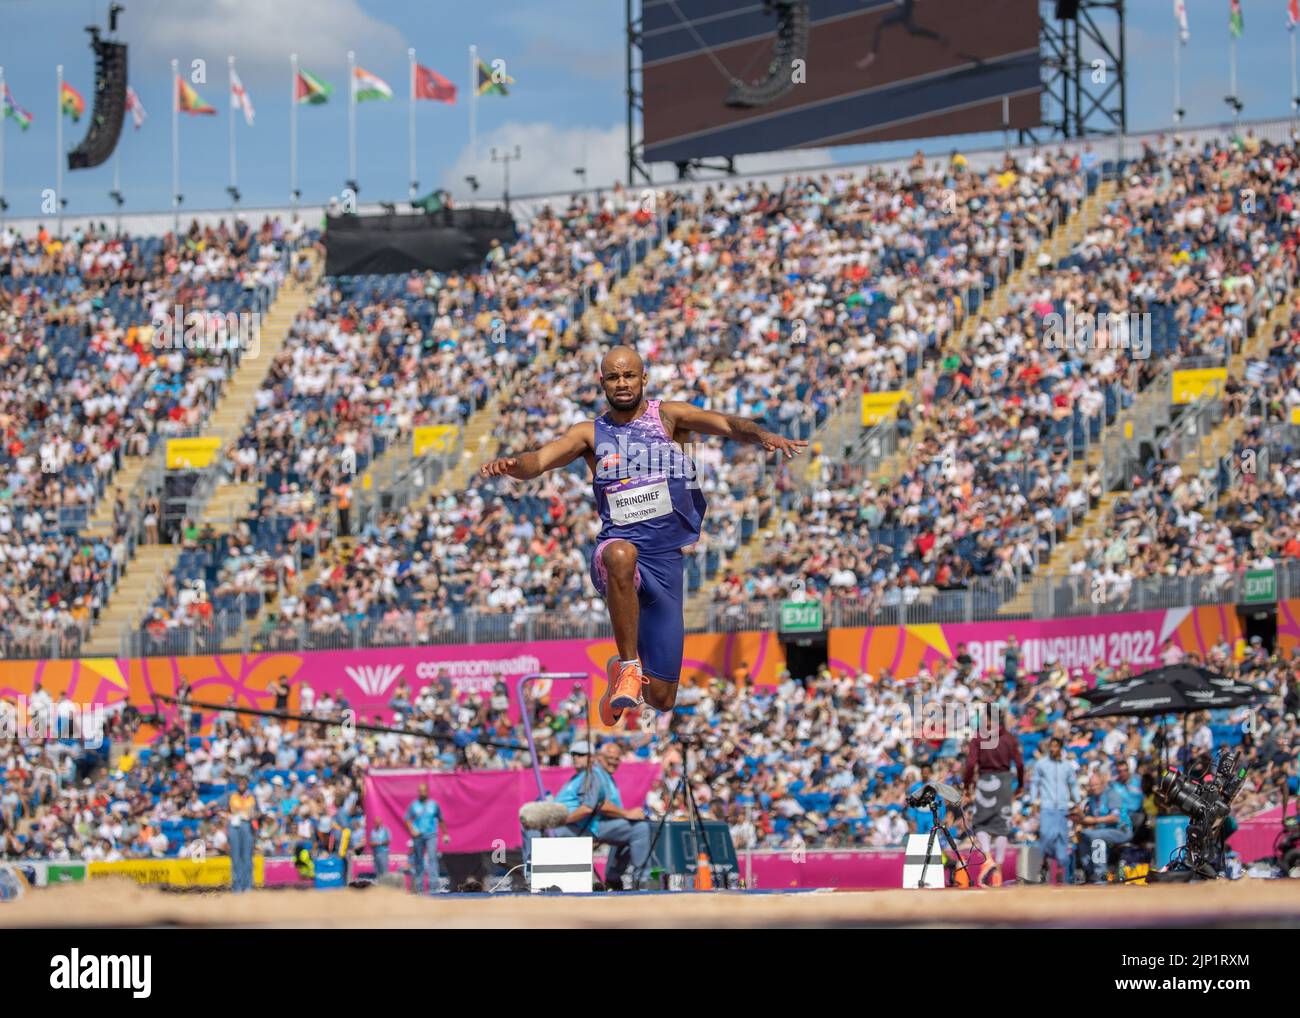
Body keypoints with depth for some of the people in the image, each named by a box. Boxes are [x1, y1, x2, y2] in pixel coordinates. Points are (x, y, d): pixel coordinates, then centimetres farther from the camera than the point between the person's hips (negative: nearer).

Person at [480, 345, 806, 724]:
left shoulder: (668, 416, 3)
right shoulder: (591, 434, 7)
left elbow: (725, 423, -12)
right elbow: (540, 460, -6)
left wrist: (762, 435, -33)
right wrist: (511, 464, -29)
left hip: (666, 558, 1)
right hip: (616, 545, -1)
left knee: (662, 699, 3)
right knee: (620, 555, -44)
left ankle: (623, 675, 41)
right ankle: (628, 666, -30)